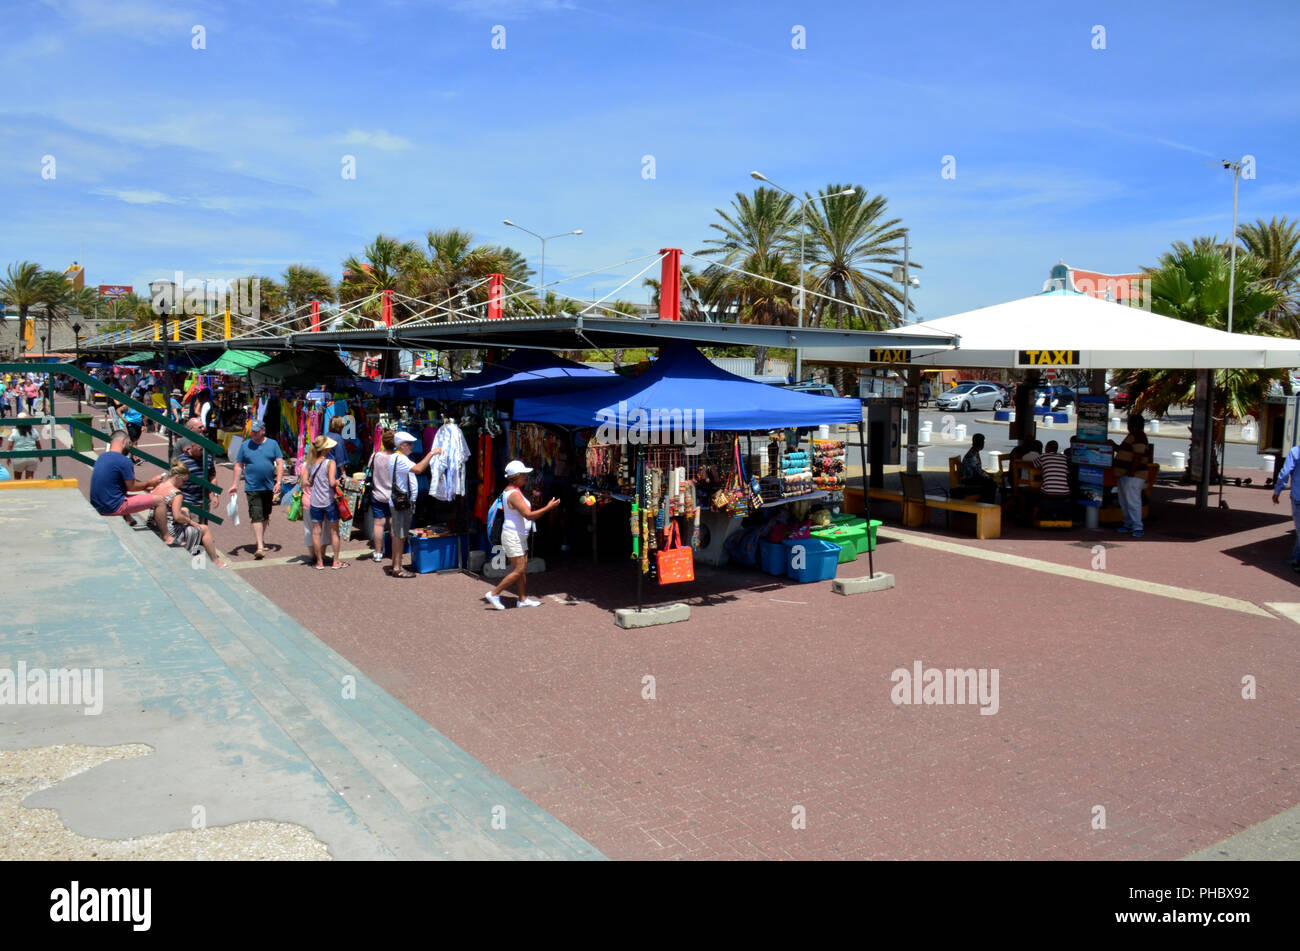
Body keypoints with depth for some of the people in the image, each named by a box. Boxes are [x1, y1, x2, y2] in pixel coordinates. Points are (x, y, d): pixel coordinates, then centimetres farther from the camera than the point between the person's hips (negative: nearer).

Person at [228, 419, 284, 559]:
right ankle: (260, 547, -16)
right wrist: (235, 483, 0)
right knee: (256, 516, -12)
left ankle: (261, 539, 34)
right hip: (252, 488, -2)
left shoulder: (273, 444, 4)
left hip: (269, 487, 2)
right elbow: (238, 465, 7)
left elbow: (280, 463, 2)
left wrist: (278, 482, -7)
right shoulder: (245, 445, 3)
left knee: (265, 516, 15)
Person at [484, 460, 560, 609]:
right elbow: (528, 515, -27)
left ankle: (523, 599, 17)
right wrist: (548, 507, -22)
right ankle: (494, 594, 1)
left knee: (523, 569, 11)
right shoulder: (514, 494, -21)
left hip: (520, 536, 10)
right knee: (519, 571, -7)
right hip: (513, 536, -10)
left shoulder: (515, 490, 12)